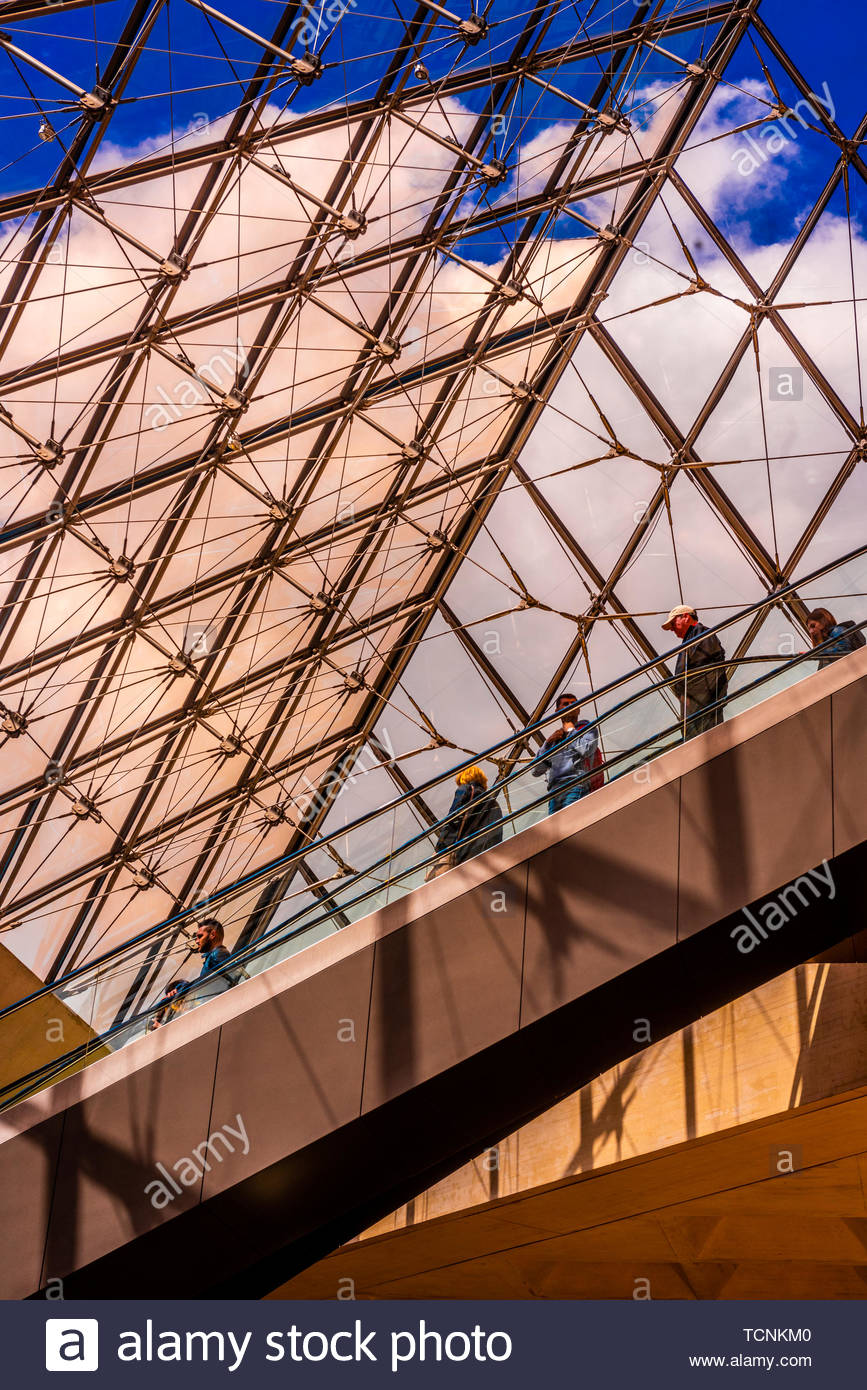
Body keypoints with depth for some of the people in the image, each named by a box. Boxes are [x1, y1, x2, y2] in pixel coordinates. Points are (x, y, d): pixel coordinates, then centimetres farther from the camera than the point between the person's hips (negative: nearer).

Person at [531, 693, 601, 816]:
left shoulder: (588, 729, 19)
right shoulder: (553, 738, 32)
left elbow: (585, 750, -5)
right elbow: (536, 771, 24)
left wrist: (570, 730, 11)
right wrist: (548, 743, 13)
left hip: (576, 787, -5)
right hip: (554, 791, 5)